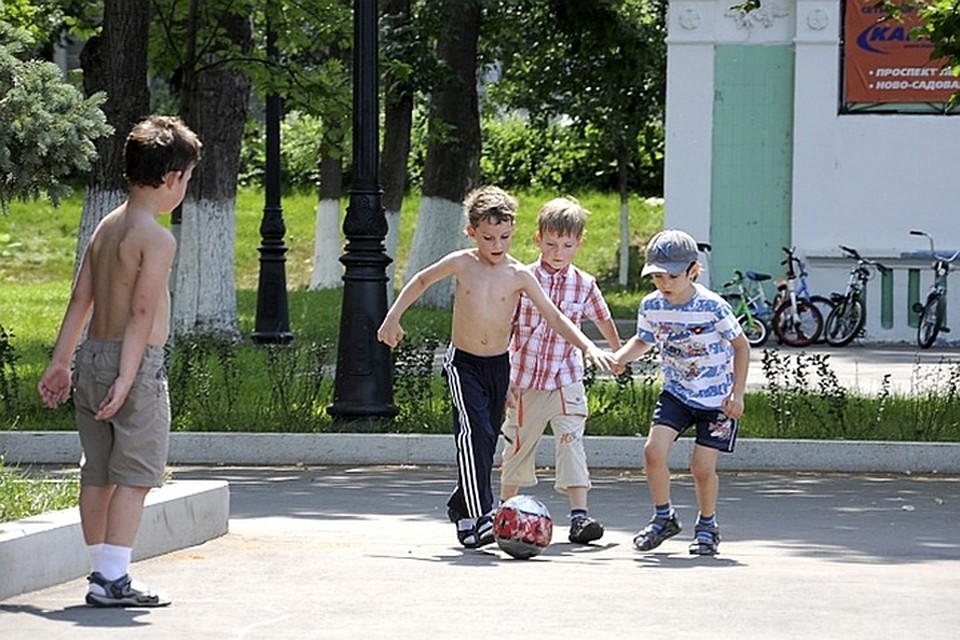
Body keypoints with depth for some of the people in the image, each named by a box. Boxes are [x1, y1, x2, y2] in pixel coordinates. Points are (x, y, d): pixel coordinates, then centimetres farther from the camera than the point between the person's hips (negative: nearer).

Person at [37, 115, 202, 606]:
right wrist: (127, 378, -22)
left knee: (98, 473, 11)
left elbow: (80, 300, 13)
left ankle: (102, 573, 17)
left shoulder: (105, 228, 11)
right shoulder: (157, 239, -13)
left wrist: (60, 362, 16)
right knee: (135, 475, -4)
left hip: (91, 358, 8)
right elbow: (143, 312, -19)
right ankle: (113, 580, -8)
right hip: (135, 363, -8)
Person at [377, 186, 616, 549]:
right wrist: (393, 318, 10)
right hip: (463, 363, -2)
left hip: (499, 365, 2)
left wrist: (588, 347, -16)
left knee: (486, 442, 9)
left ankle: (460, 506, 31)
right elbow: (422, 280, 12)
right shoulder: (461, 264, -6)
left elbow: (554, 317, -6)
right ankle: (479, 518, -25)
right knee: (474, 431, -21)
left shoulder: (519, 275, -6)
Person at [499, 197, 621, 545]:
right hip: (525, 379, 0)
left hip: (565, 380, 0)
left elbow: (603, 320, 17)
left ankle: (579, 515, -17)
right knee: (518, 444, 11)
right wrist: (503, 378, -4)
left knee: (571, 442, -13)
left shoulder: (584, 285, 0)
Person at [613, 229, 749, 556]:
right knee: (654, 449, -15)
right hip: (676, 392, 4)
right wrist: (618, 358, -8)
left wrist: (737, 393, -13)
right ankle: (663, 517, 6)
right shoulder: (651, 306, -7)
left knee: (703, 467, -9)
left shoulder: (712, 307, -20)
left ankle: (707, 525, 17)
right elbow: (643, 340, 13)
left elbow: (741, 345, -8)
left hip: (717, 398, -4)